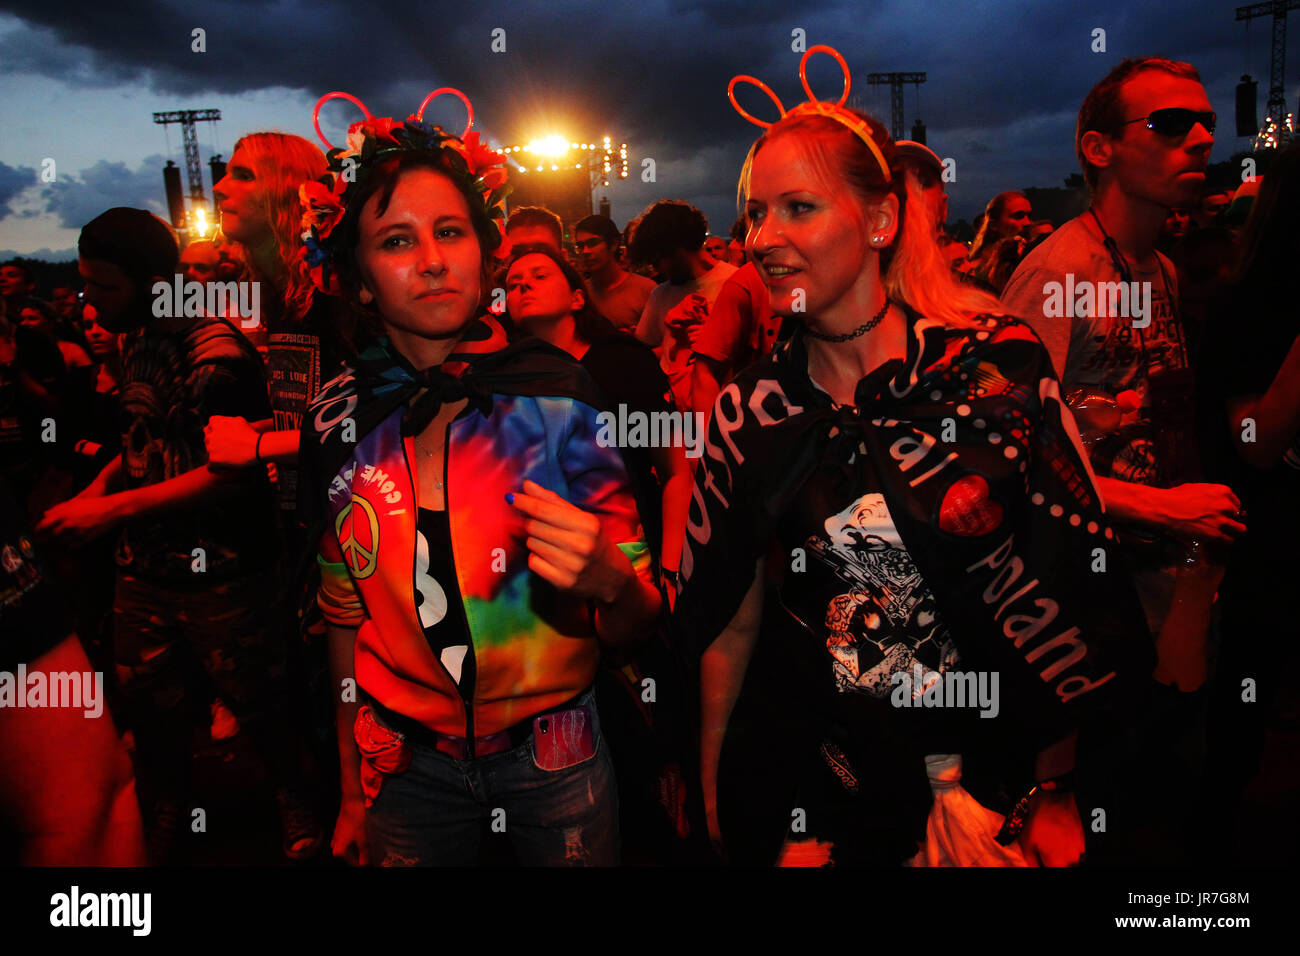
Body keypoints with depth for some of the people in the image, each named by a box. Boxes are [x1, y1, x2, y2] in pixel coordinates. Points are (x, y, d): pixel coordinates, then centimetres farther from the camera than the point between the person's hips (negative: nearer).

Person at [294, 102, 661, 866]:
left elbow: (636, 625, -10)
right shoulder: (338, 422, -7)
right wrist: (353, 792, 11)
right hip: (408, 767, 2)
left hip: (556, 764, -1)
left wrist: (609, 581, -33)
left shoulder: (561, 398, -14)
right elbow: (347, 615, 6)